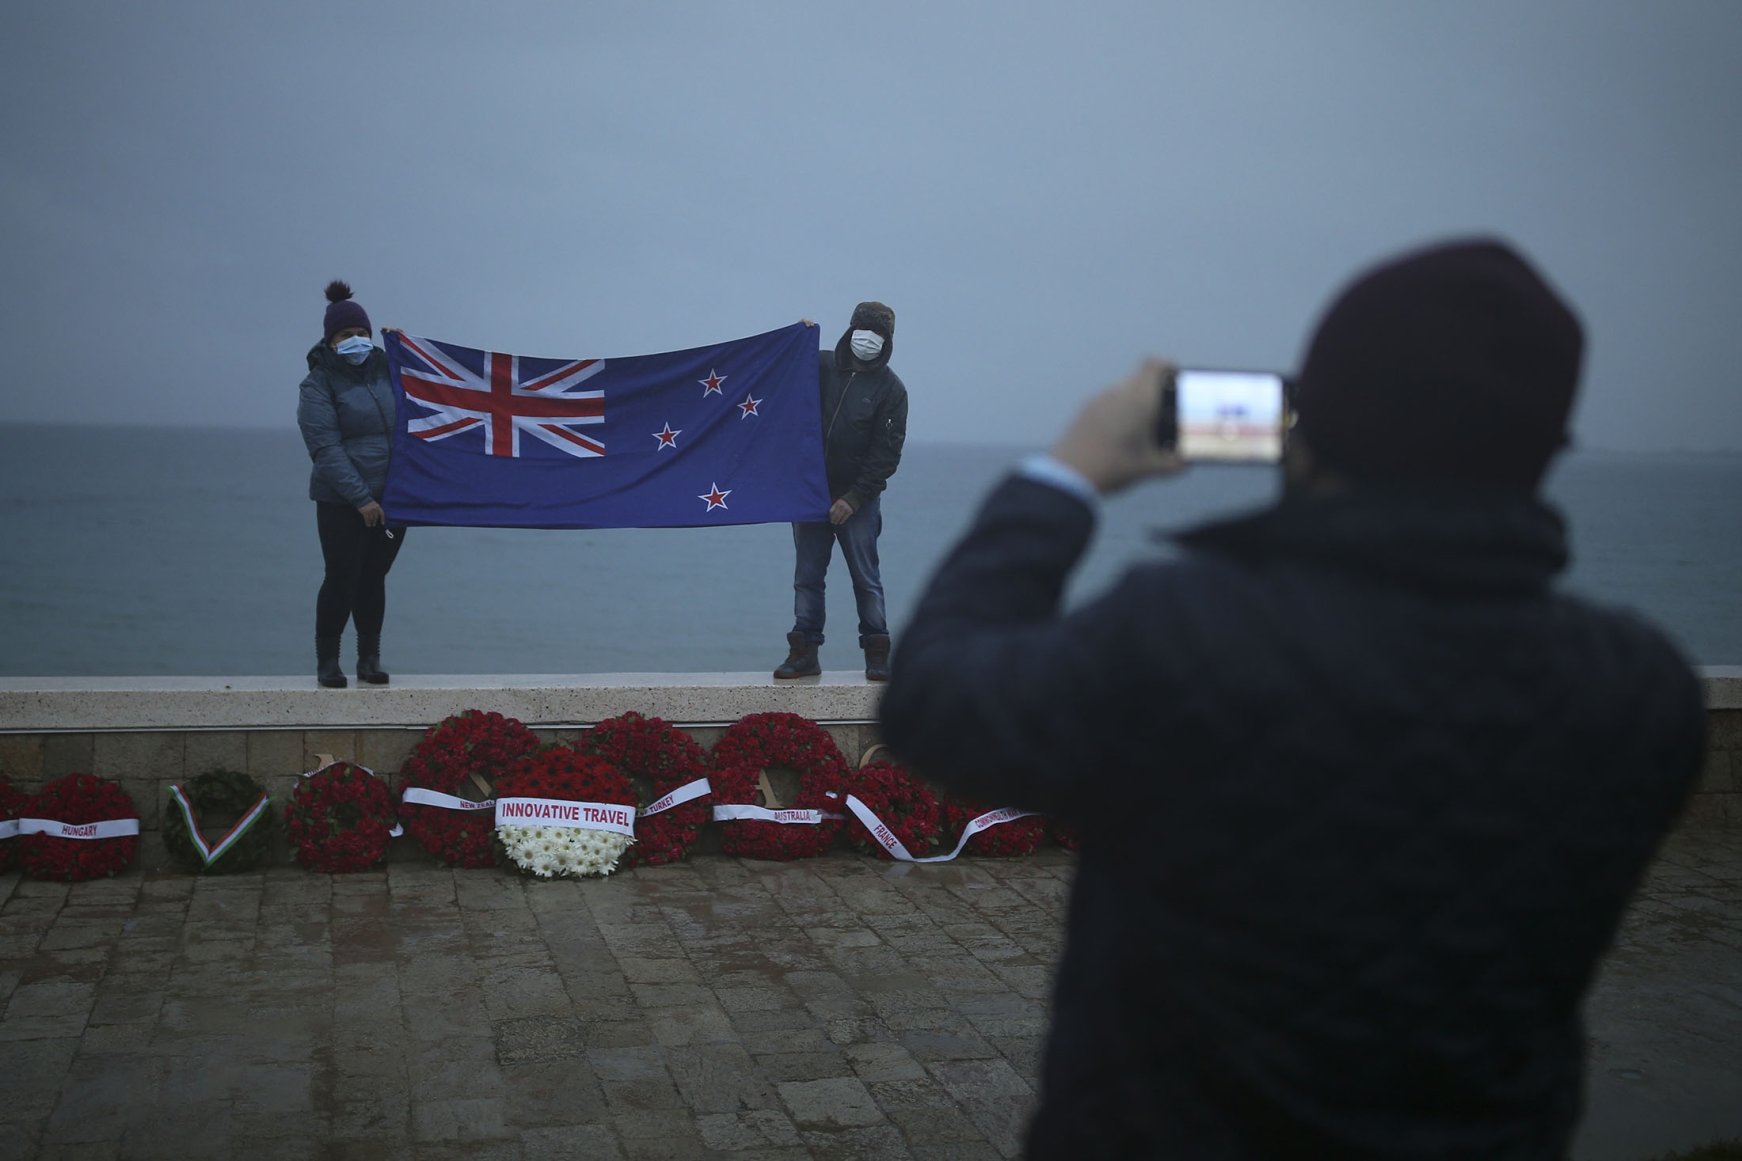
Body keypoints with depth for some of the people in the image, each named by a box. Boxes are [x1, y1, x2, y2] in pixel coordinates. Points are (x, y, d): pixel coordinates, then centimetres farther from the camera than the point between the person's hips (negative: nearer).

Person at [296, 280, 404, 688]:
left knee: (374, 578, 10)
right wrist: (361, 498, -20)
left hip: (392, 497, 4)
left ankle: (370, 659, 20)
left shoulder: (386, 368, 8)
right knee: (342, 579, -1)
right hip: (342, 502, -4)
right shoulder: (319, 384, -6)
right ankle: (327, 661, 13)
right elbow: (326, 448, -13)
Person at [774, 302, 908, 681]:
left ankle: (877, 654, 7)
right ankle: (804, 652, 11)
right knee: (807, 576, 5)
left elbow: (886, 453, -6)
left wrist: (854, 498, -13)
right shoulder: (821, 365, 5)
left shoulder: (890, 389, -2)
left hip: (858, 499, -3)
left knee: (866, 578, 0)